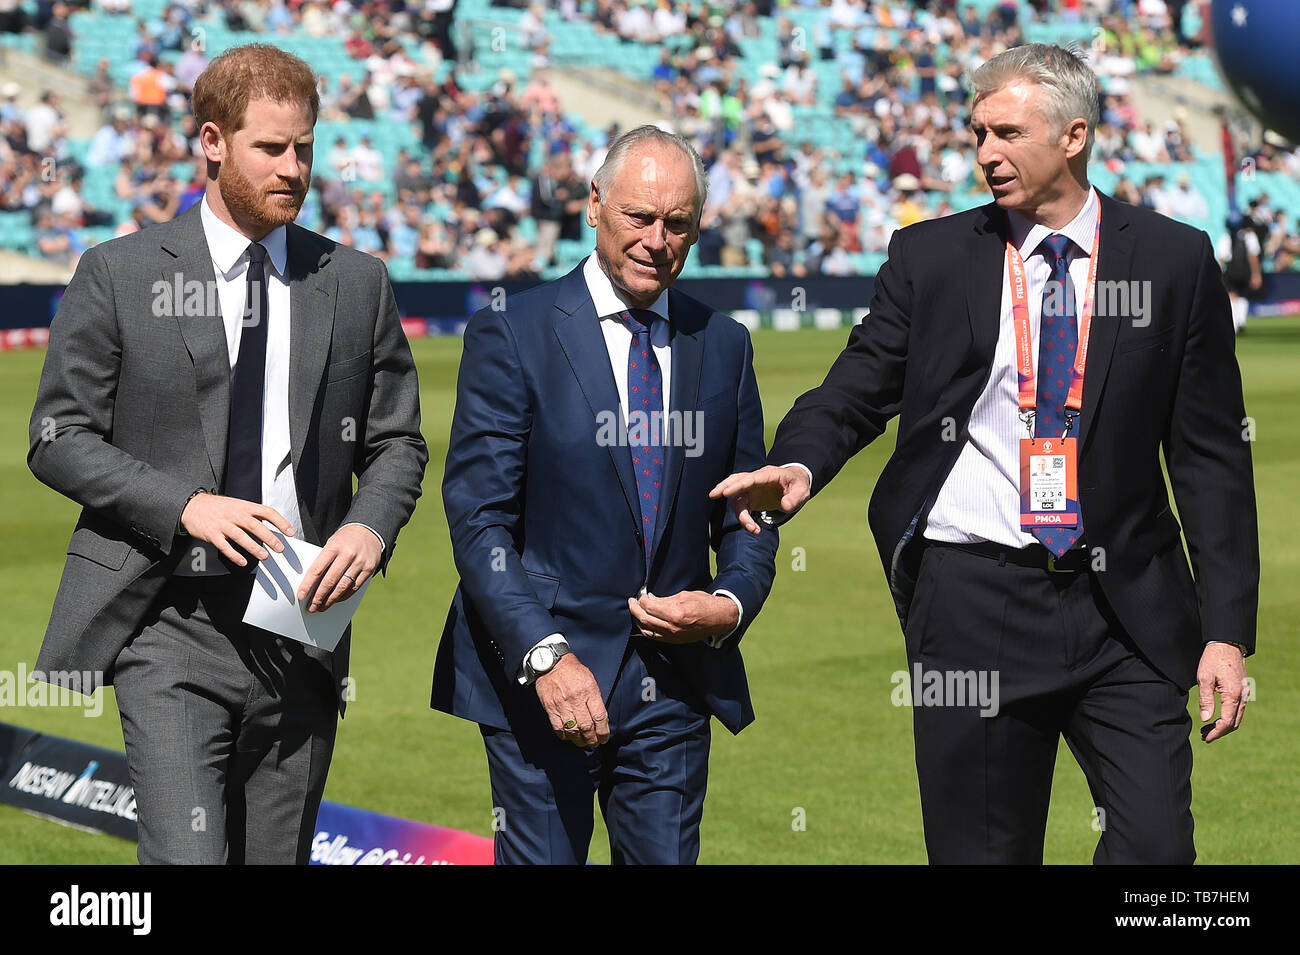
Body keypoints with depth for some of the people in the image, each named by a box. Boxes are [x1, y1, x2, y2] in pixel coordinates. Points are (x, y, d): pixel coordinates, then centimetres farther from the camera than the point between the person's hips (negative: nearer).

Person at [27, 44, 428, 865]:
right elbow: (58, 438, -1)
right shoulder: (119, 276, 0)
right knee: (187, 853, -17)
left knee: (277, 857, 10)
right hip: (169, 623, -3)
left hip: (300, 633, 3)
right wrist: (185, 506, -16)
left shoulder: (357, 285, 9)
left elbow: (397, 442, 13)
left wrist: (371, 527, -9)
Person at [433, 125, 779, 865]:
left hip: (676, 685, 4)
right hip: (540, 679, -3)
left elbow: (747, 513, 15)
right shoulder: (512, 338, -4)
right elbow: (478, 521, -9)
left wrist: (730, 605, -6)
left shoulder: (724, 346, 9)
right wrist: (546, 656, -20)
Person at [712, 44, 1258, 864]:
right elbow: (857, 391, 5)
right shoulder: (930, 257, 5)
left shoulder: (1174, 260, 3)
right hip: (974, 602, 0)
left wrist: (1228, 631, -2)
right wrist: (798, 466, -20)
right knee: (983, 846, 5)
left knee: (1157, 843, -7)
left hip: (1126, 605, 0)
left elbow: (1211, 455, 3)